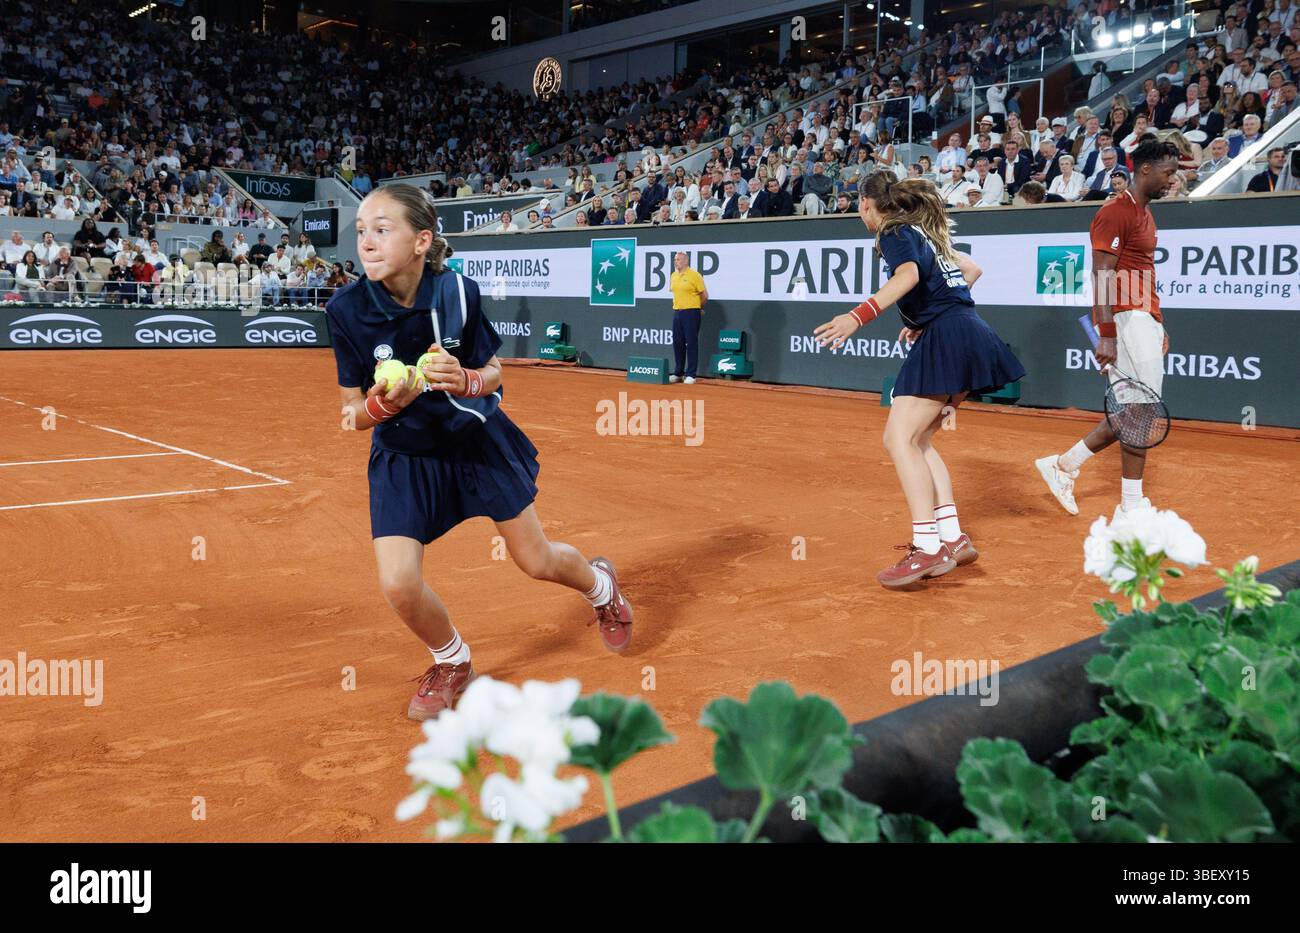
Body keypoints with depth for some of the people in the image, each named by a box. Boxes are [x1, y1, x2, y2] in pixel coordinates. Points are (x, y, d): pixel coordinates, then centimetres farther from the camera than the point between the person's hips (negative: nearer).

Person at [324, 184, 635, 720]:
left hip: (478, 439, 0)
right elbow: (353, 414, -11)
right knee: (398, 585, -13)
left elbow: (492, 372, -6)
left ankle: (600, 586, 44)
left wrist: (466, 380, -29)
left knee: (537, 561, 6)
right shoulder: (347, 309, -19)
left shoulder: (460, 292, -19)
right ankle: (452, 665, 19)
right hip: (403, 457, 1)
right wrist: (380, 405, -35)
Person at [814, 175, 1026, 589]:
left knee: (900, 437, -12)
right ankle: (953, 539, 8)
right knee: (915, 439, 12)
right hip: (965, 333, 9)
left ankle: (928, 547, -18)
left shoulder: (894, 233, -4)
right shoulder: (925, 232, 23)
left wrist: (857, 316, -36)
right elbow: (971, 270, 33)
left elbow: (908, 276, -26)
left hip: (945, 338, -9)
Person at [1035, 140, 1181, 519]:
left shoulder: (1145, 213, 20)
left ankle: (1064, 465, 17)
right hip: (1125, 319, -10)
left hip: (1144, 323, 10)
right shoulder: (1115, 212, -11)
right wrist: (1107, 336, -23)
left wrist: (1158, 326, 22)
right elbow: (1102, 277, -17)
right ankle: (1132, 504, 1)